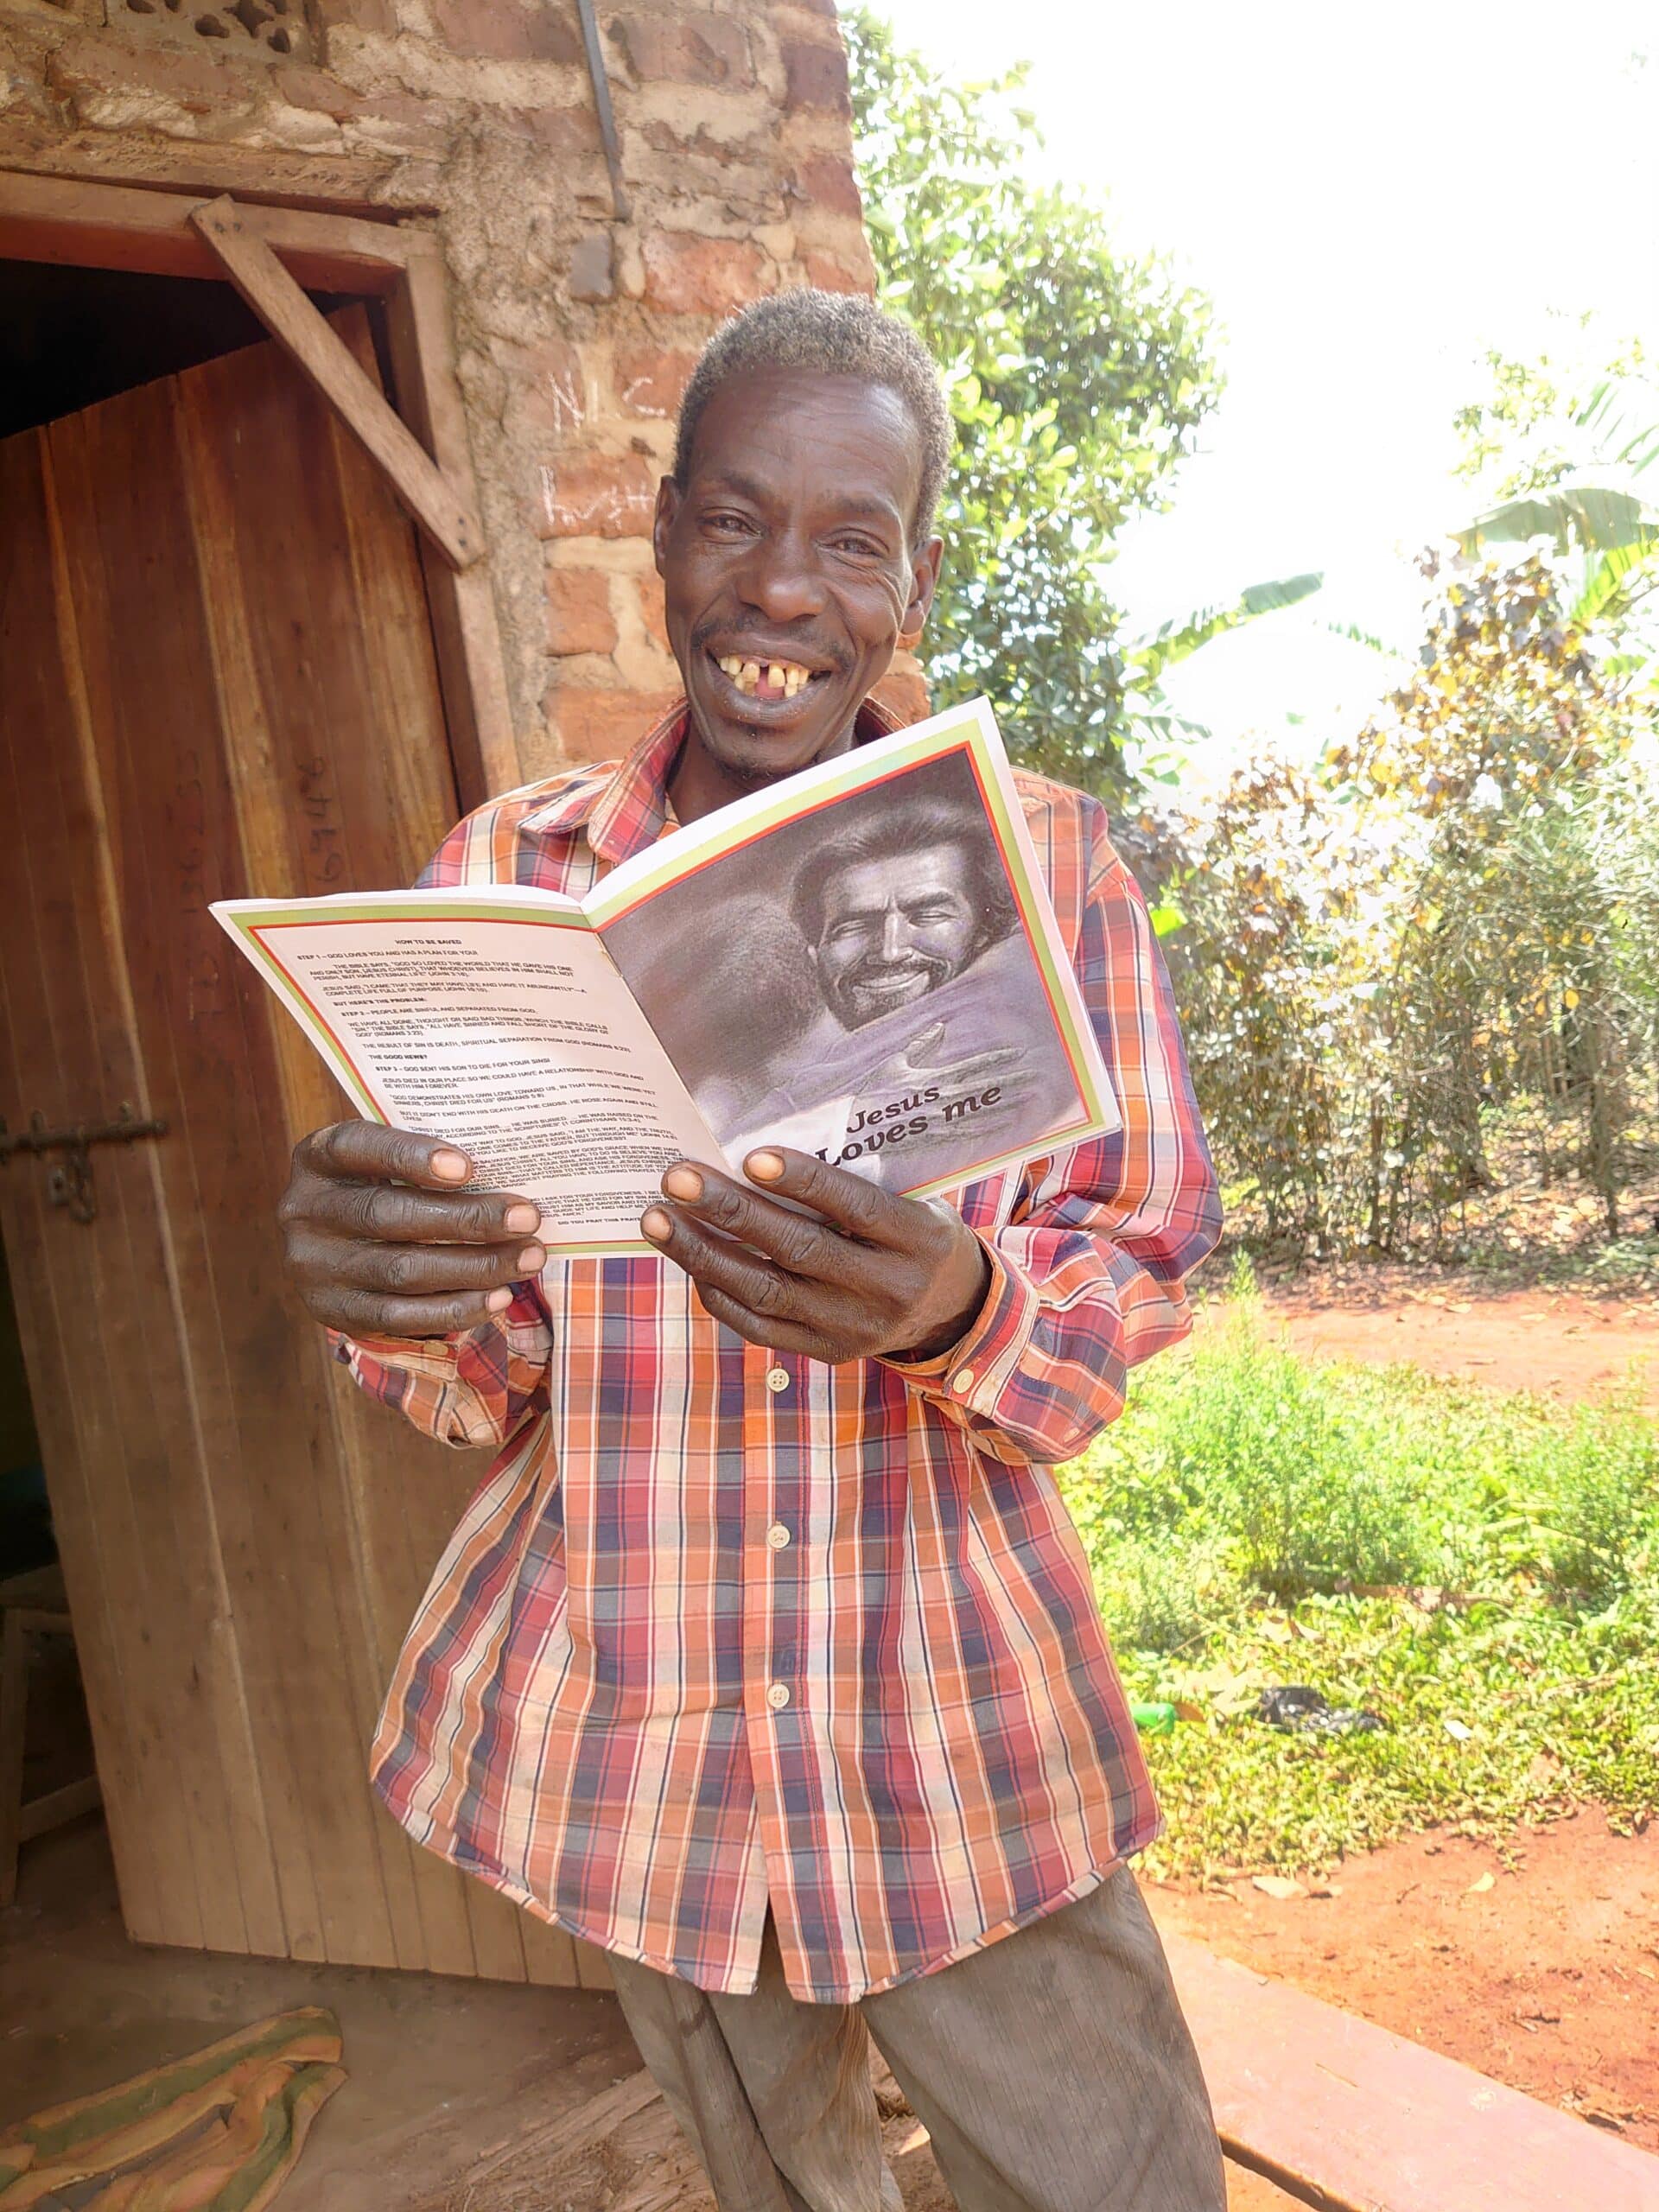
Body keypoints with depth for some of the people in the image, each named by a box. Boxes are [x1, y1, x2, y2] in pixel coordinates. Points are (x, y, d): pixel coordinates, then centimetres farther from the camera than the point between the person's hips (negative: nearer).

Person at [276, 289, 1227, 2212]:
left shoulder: (1048, 864, -3)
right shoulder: (503, 875, -1)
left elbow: (1136, 1274, -5)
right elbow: (485, 1384, 1)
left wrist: (956, 1312, -28)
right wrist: (392, 1303, -23)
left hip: (959, 1713, -1)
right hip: (623, 1719, 2)